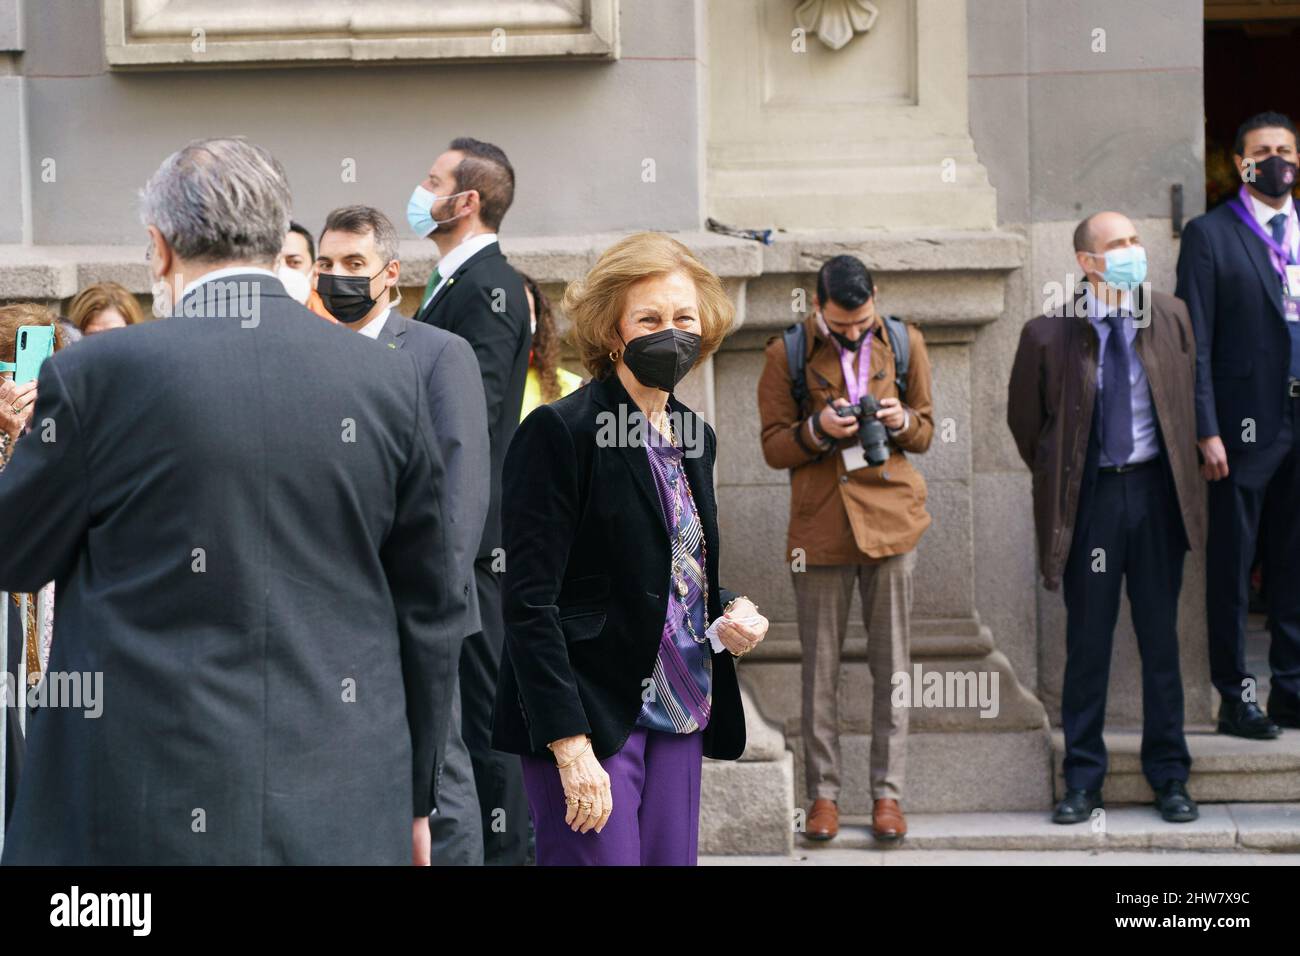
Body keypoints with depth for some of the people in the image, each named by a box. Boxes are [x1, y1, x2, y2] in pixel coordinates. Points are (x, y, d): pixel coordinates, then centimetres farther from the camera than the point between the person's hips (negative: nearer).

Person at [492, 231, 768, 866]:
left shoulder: (694, 438, 13)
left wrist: (732, 614, 2)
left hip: (678, 718, 7)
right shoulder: (559, 432, -10)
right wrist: (571, 747, -21)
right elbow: (530, 603, -15)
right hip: (589, 718, -7)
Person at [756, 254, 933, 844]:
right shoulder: (788, 354, 0)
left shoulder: (904, 344, 6)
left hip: (891, 520, 1)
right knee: (820, 667, 3)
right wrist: (817, 430, -16)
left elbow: (925, 434, 13)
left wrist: (902, 421, -10)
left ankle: (888, 792, 10)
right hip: (819, 525, -1)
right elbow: (773, 447, 3)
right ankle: (823, 793, 11)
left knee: (891, 664, 3)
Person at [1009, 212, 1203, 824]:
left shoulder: (1172, 318, 3)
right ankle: (1082, 780, 13)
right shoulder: (1049, 335, -5)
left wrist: (1182, 469, 11)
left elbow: (1188, 399, 15)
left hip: (1156, 489, 2)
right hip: (1091, 496, -2)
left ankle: (1169, 776, 17)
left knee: (1160, 636, 7)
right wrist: (1058, 481, 7)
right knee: (1087, 641, 3)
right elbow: (1025, 419, 7)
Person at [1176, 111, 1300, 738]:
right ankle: (1235, 697, 10)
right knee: (1232, 566, 3)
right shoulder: (1211, 235, -2)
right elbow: (1195, 340, -7)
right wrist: (1206, 430, -13)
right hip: (1246, 423, -4)